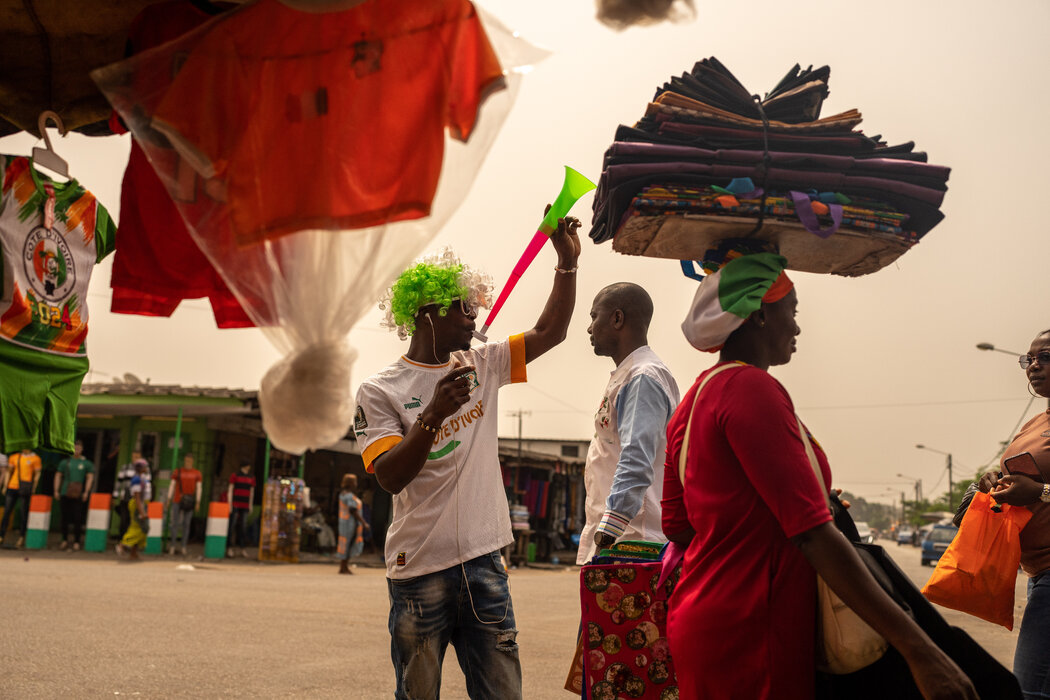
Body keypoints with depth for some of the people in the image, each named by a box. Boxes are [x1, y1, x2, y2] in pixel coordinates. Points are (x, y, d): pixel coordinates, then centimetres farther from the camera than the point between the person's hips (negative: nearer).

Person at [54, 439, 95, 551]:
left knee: (77, 518, -5)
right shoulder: (65, 462, 13)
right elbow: (58, 475, 15)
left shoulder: (86, 463, 7)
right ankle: (65, 540, 17)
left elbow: (90, 477, 2)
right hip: (65, 494, 2)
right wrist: (56, 490, 5)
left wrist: (86, 492, -8)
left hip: (79, 495, -2)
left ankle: (76, 542, 1)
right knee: (65, 517, 6)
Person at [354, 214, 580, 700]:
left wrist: (567, 262, 7)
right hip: (420, 569, -4)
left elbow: (549, 333, 15)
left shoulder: (482, 366, 12)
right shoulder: (379, 391, -4)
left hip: (484, 563, 4)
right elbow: (390, 477, -13)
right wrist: (433, 414, -26)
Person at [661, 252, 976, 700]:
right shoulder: (751, 389, -17)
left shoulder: (693, 400, 11)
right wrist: (918, 649, -22)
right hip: (747, 637, -9)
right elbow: (813, 533, -23)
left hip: (697, 622, 9)